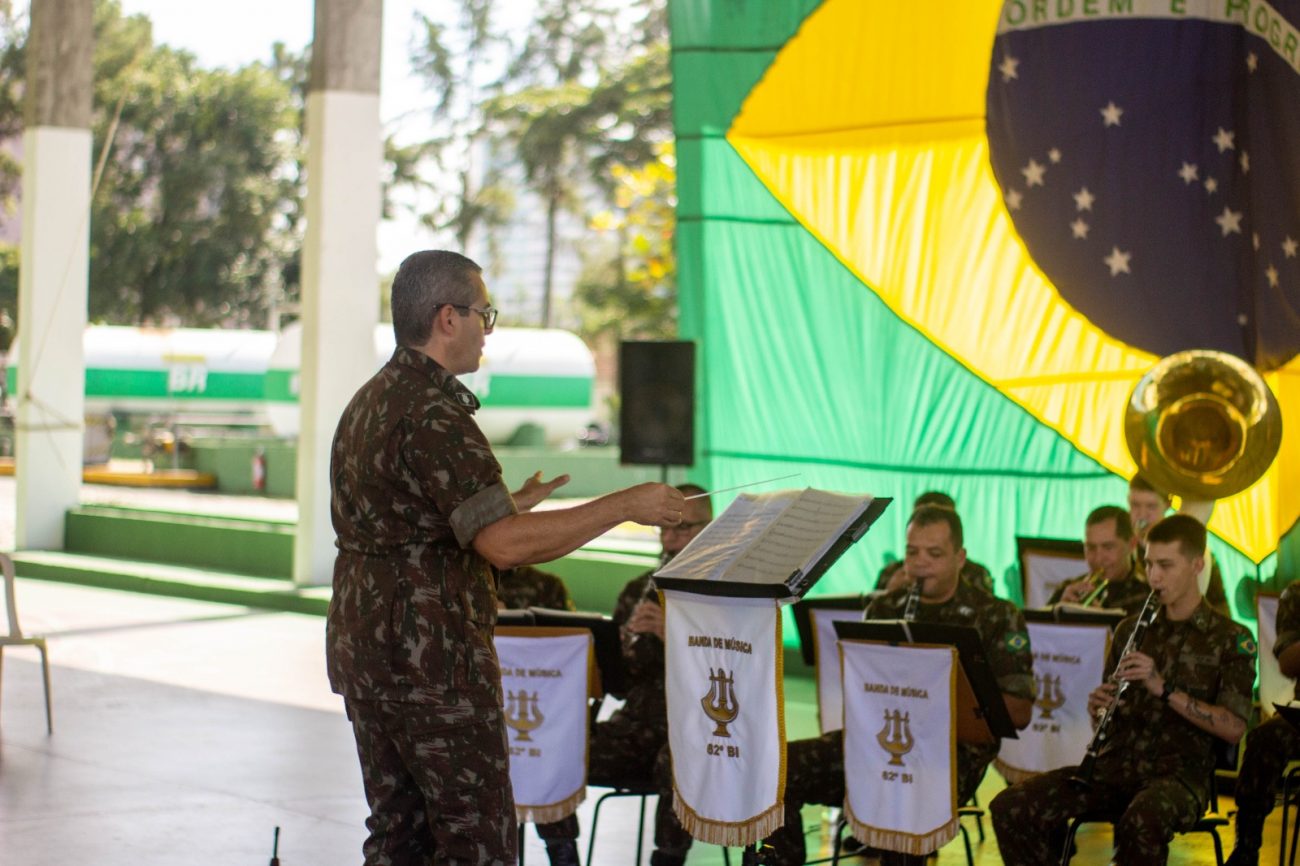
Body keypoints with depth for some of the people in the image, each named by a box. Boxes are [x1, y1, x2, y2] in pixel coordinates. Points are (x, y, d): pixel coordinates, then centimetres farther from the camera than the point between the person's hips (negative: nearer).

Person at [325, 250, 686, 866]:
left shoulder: (368, 402, 15)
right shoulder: (433, 413, -18)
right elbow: (503, 545, -26)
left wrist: (510, 504, 27)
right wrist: (626, 505, -19)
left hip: (361, 649, 10)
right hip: (432, 658, -10)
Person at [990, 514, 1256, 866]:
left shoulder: (1230, 639, 1)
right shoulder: (1130, 629, 16)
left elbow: (1234, 728, -11)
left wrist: (1164, 688, -19)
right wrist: (1098, 707, -3)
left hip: (1179, 771, -5)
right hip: (1116, 762, 5)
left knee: (1141, 823, -40)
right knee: (1010, 807, -17)